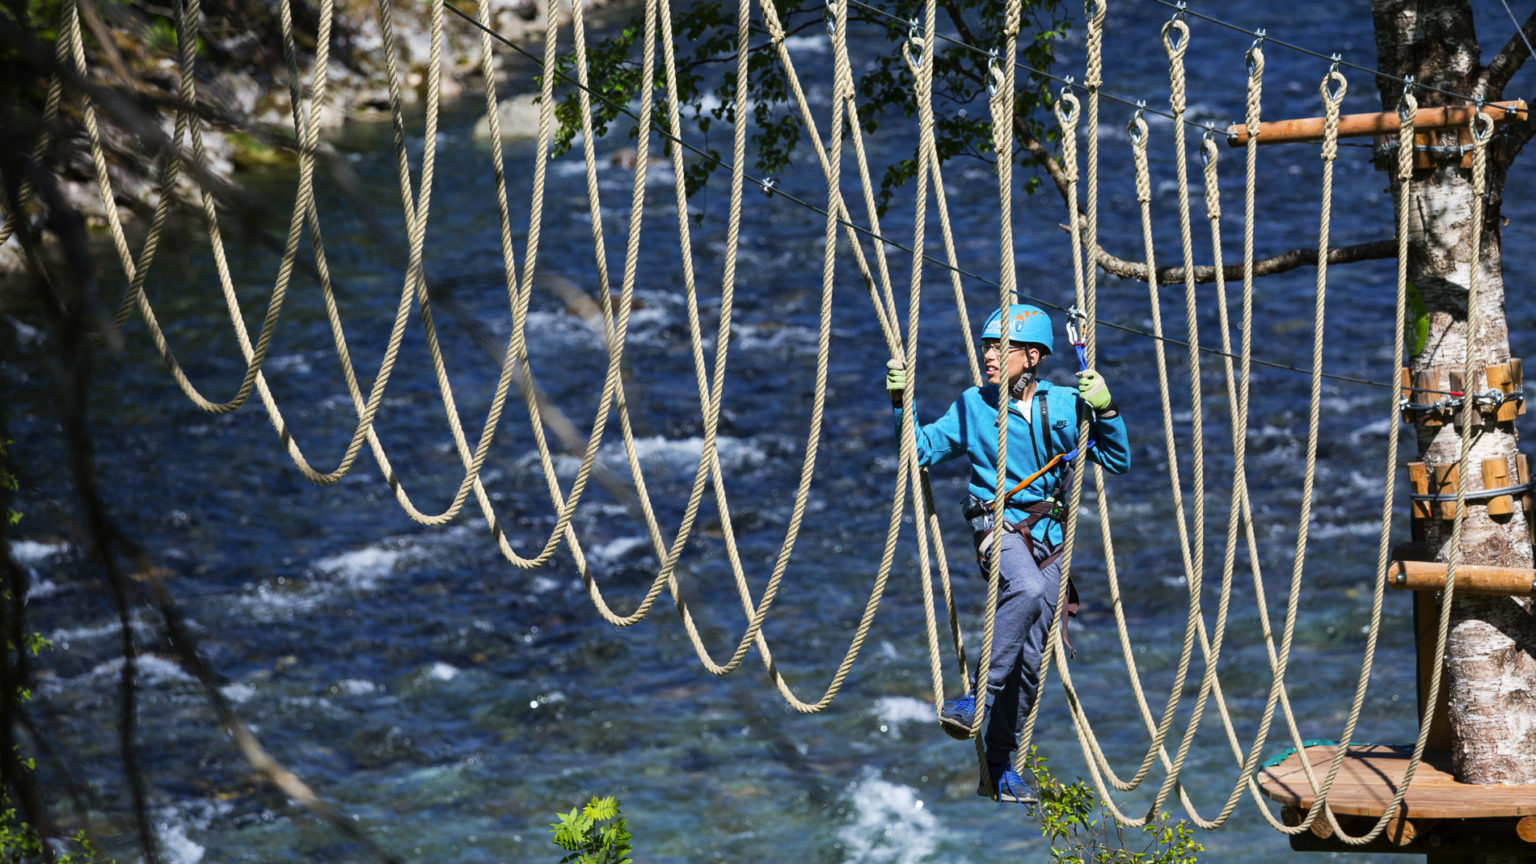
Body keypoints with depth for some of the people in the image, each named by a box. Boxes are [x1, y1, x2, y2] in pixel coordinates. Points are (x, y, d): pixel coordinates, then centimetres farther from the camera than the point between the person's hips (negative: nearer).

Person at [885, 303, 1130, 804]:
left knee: (1029, 658, 3)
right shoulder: (973, 406, 3)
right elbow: (921, 450, 4)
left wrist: (1105, 410, -9)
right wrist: (900, 402, -8)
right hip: (999, 527, -3)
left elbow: (1118, 462, 6)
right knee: (1026, 589, -37)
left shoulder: (1065, 405, 4)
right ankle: (980, 697, -34)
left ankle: (1000, 767, 14)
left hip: (1048, 536, 3)